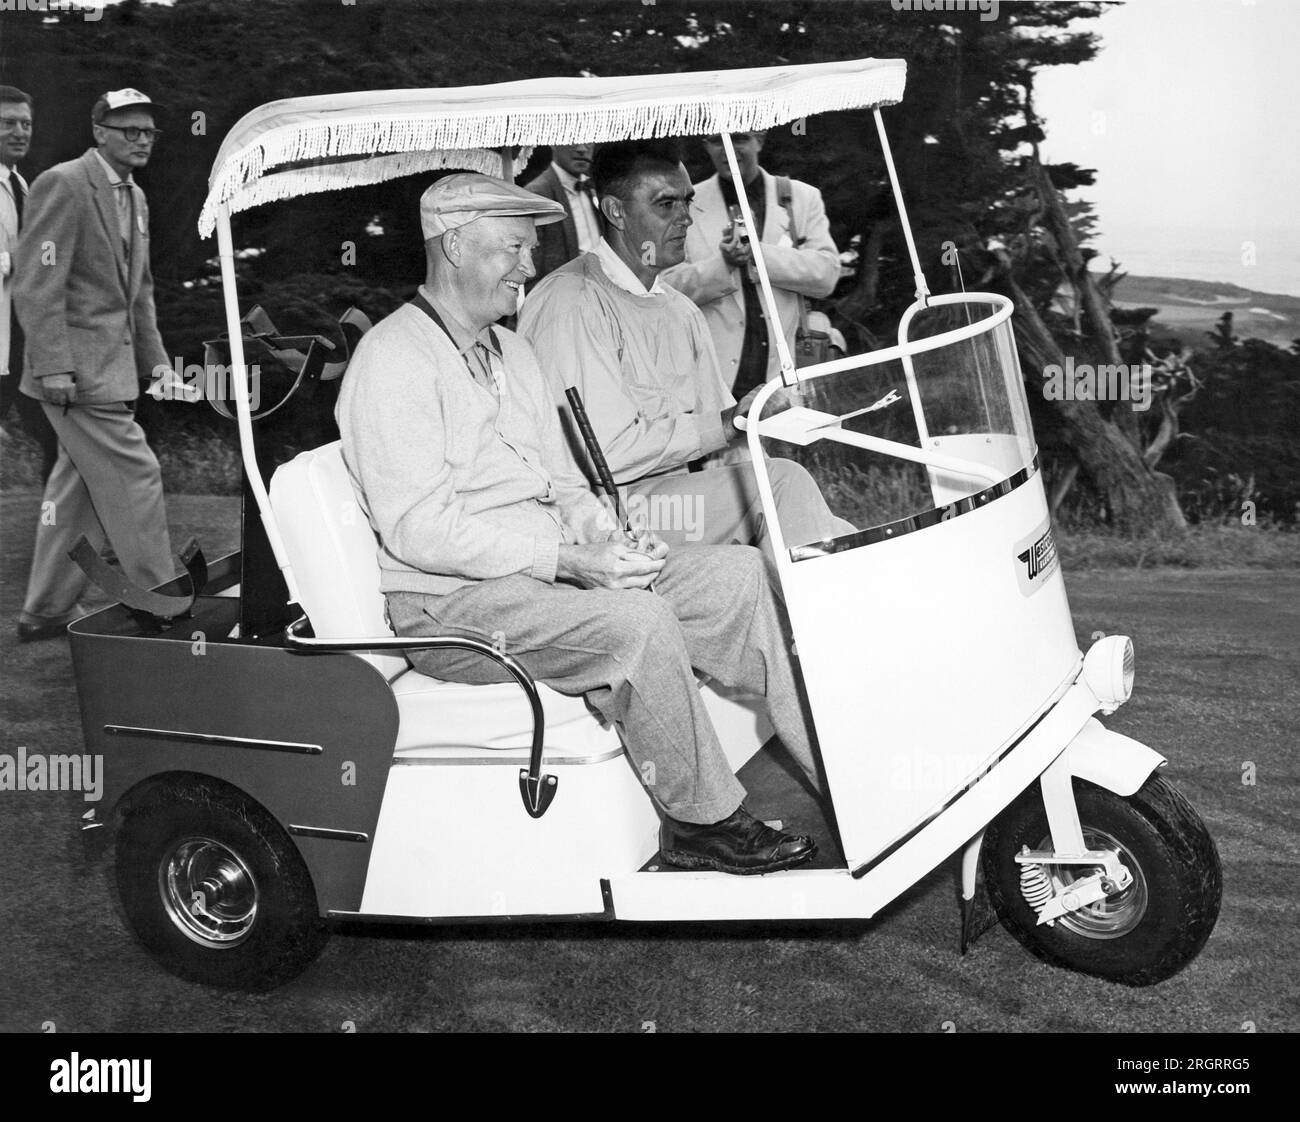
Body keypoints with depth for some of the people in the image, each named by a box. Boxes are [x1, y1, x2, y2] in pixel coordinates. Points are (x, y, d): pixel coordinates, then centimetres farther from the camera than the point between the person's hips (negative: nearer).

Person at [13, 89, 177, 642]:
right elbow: (36, 285, -17)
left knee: (76, 487, 13)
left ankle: (45, 612, 22)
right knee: (133, 476, -8)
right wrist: (54, 368, -22)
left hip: (112, 365, 9)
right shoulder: (62, 185, -12)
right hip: (78, 367, -9)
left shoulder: (135, 197, 16)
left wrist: (154, 360, 18)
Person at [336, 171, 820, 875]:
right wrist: (564, 560, -25)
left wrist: (605, 538, -4)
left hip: (546, 568, 9)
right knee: (639, 625, -32)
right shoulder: (392, 357, -11)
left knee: (738, 575, -7)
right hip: (453, 604, -8)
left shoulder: (512, 352, 18)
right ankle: (701, 823, -14)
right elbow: (416, 527, -20)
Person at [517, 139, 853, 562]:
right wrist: (724, 426, -14)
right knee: (783, 482, -21)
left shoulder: (681, 311, 21)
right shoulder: (573, 304, -10)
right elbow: (605, 451, -18)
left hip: (680, 495, 8)